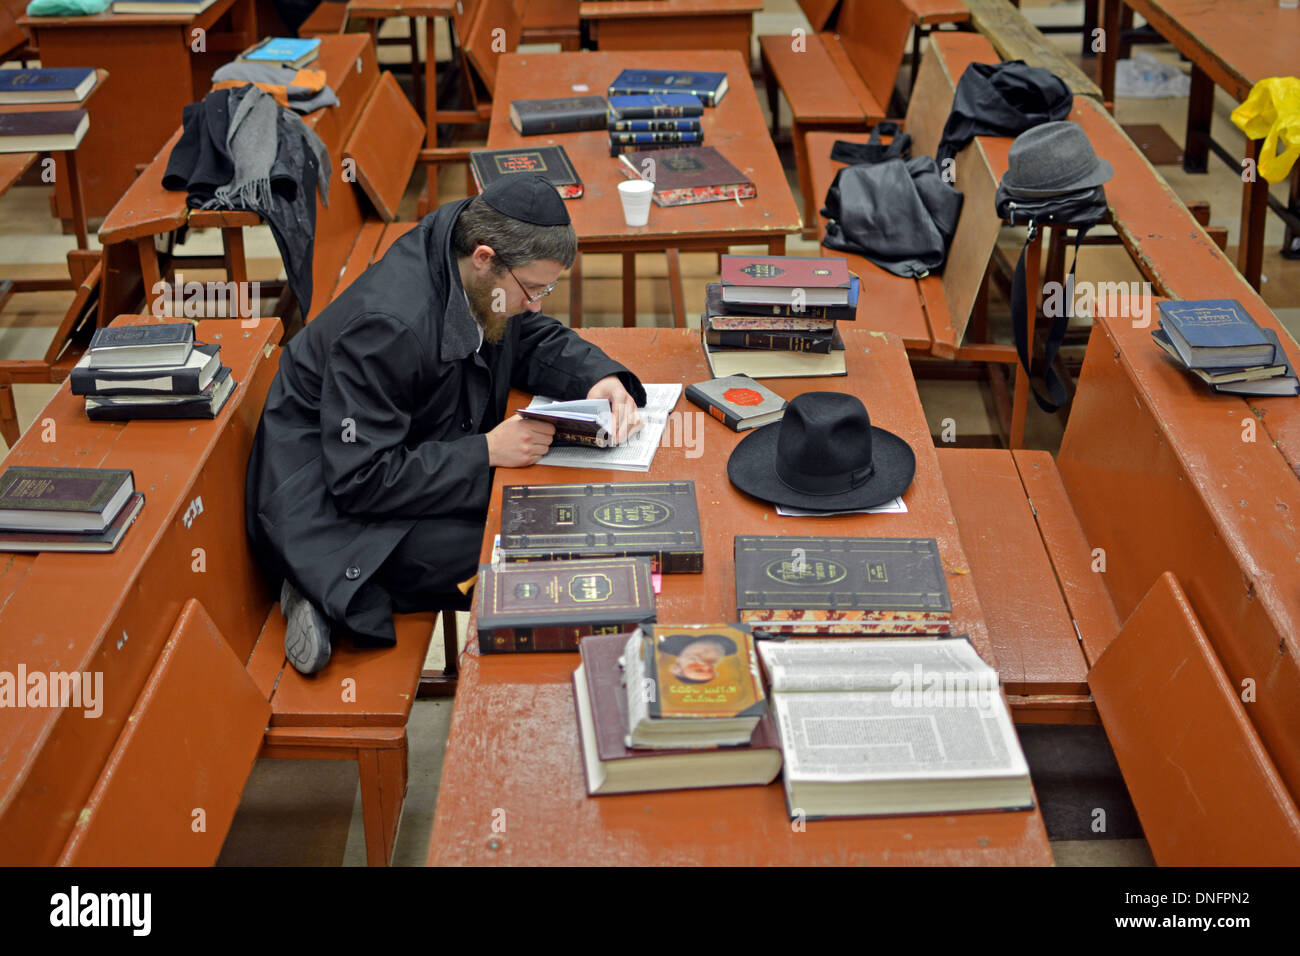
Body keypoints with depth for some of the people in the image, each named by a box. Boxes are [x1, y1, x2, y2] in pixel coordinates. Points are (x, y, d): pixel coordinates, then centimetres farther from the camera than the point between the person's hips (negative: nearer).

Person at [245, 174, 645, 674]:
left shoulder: (472, 271, -7)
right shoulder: (388, 324, -32)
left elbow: (535, 338, 11)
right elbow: (359, 479, -30)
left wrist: (600, 377, -9)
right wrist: (486, 451, -27)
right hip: (330, 509, -9)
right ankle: (333, 595, -6)